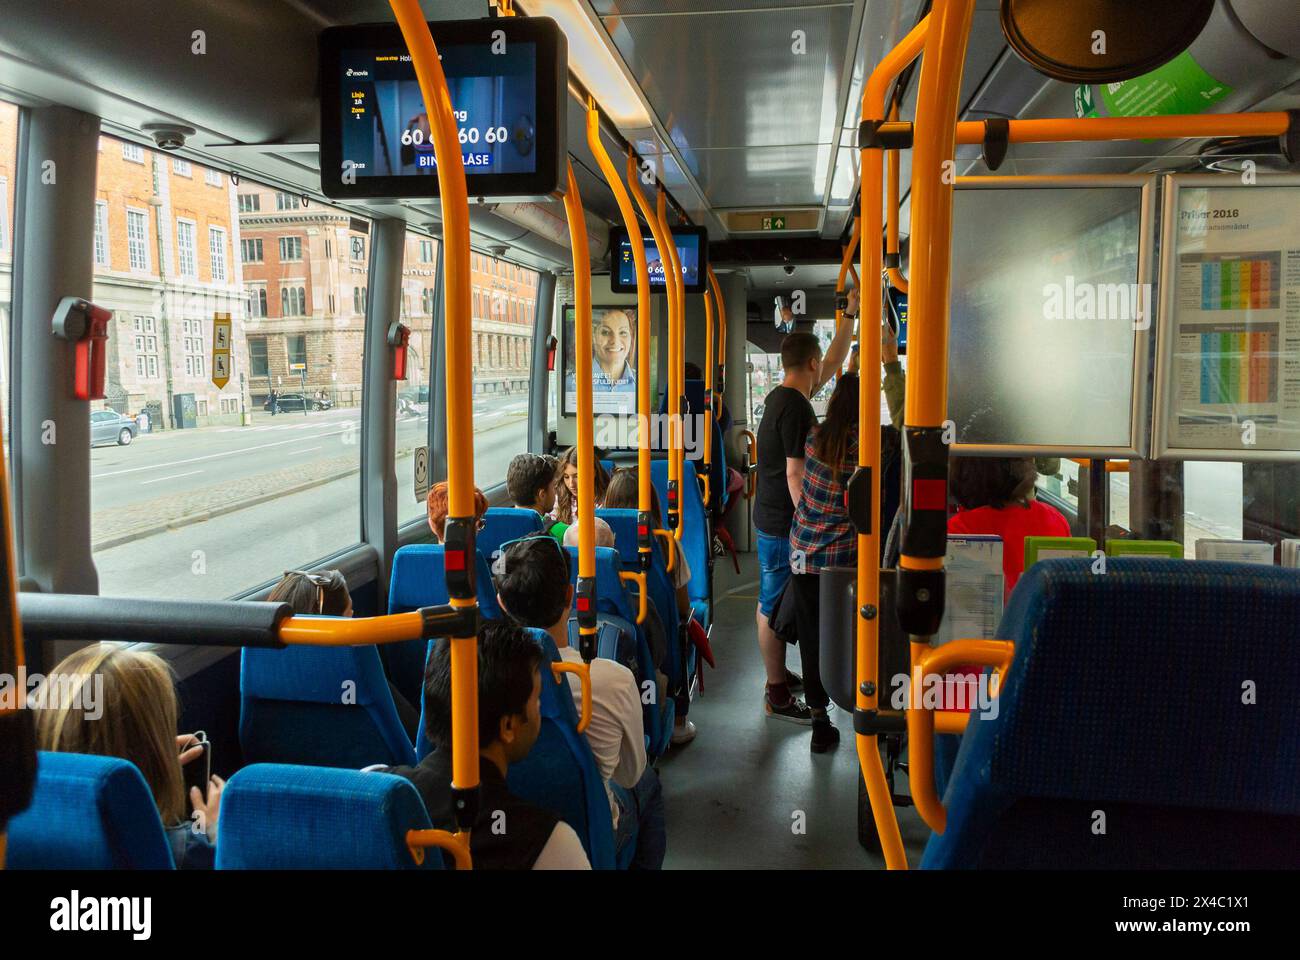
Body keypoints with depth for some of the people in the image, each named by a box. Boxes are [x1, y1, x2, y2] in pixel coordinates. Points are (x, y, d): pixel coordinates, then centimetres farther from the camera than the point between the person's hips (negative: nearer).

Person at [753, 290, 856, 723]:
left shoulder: (780, 396, 9)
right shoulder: (797, 408, -21)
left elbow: (835, 362, 21)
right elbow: (795, 475, -23)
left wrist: (852, 313, 24)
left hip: (772, 520, 10)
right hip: (784, 524, -10)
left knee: (772, 603, 19)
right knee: (775, 607, -1)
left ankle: (777, 674, 33)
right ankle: (778, 698, 8)